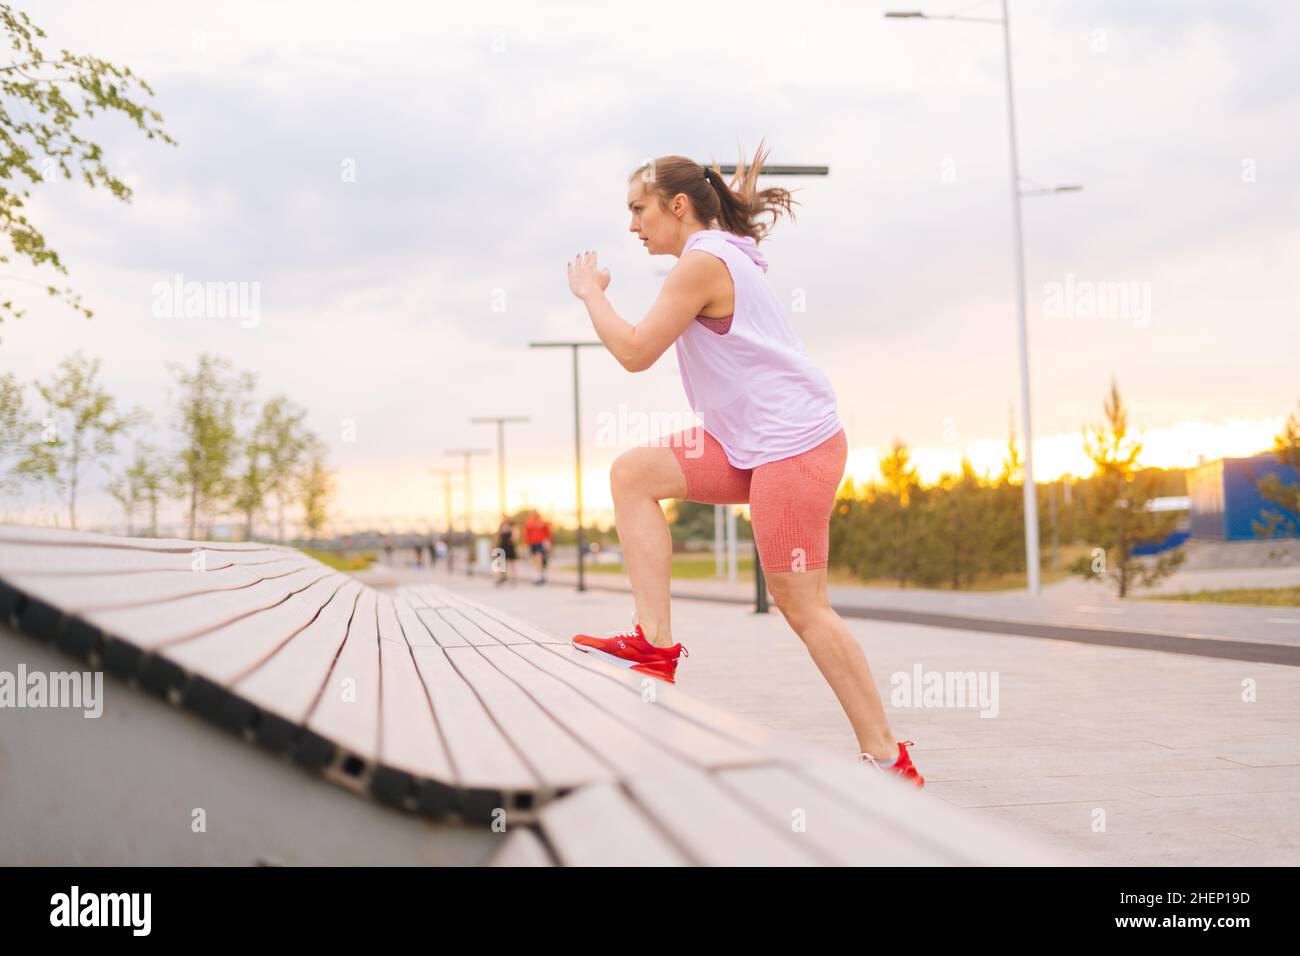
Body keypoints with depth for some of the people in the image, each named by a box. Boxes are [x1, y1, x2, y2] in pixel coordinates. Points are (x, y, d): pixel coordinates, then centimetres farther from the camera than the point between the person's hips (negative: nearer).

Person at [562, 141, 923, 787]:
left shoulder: (701, 263, -13)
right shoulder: (725, 252, 16)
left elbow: (634, 353, -13)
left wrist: (590, 292, 1)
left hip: (794, 444, -10)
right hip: (752, 444, 10)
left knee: (800, 605, -7)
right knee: (633, 474, 3)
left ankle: (886, 757, 3)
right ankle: (655, 644, 0)